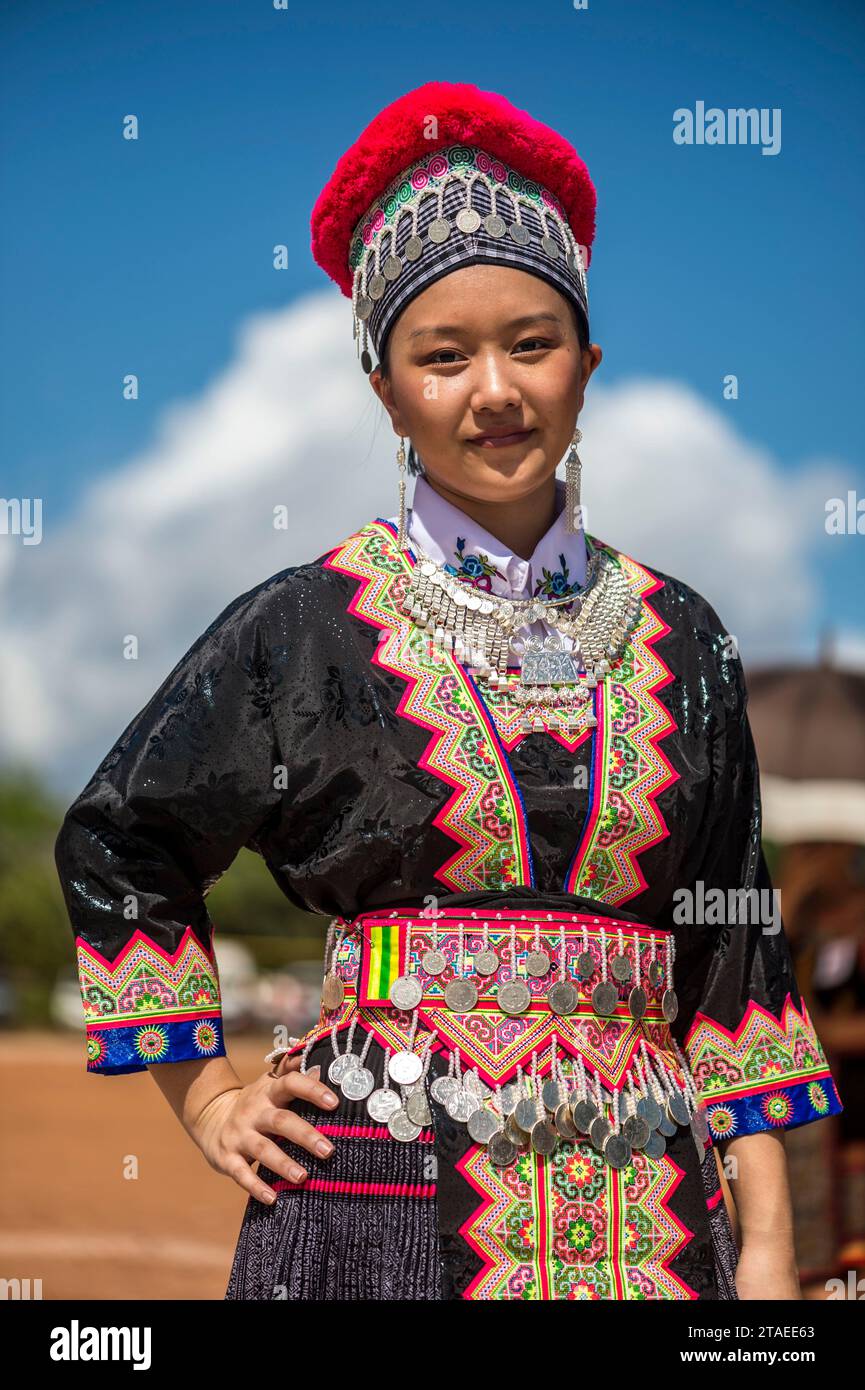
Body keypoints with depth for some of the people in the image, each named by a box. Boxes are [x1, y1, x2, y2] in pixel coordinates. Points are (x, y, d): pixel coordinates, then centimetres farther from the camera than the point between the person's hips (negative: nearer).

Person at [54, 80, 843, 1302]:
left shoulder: (681, 643, 8)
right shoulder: (307, 628, 1)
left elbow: (733, 944, 9)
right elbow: (117, 842, 12)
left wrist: (769, 1239, 4)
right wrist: (206, 1096, 6)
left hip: (643, 1220, 2)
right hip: (380, 1211, -2)